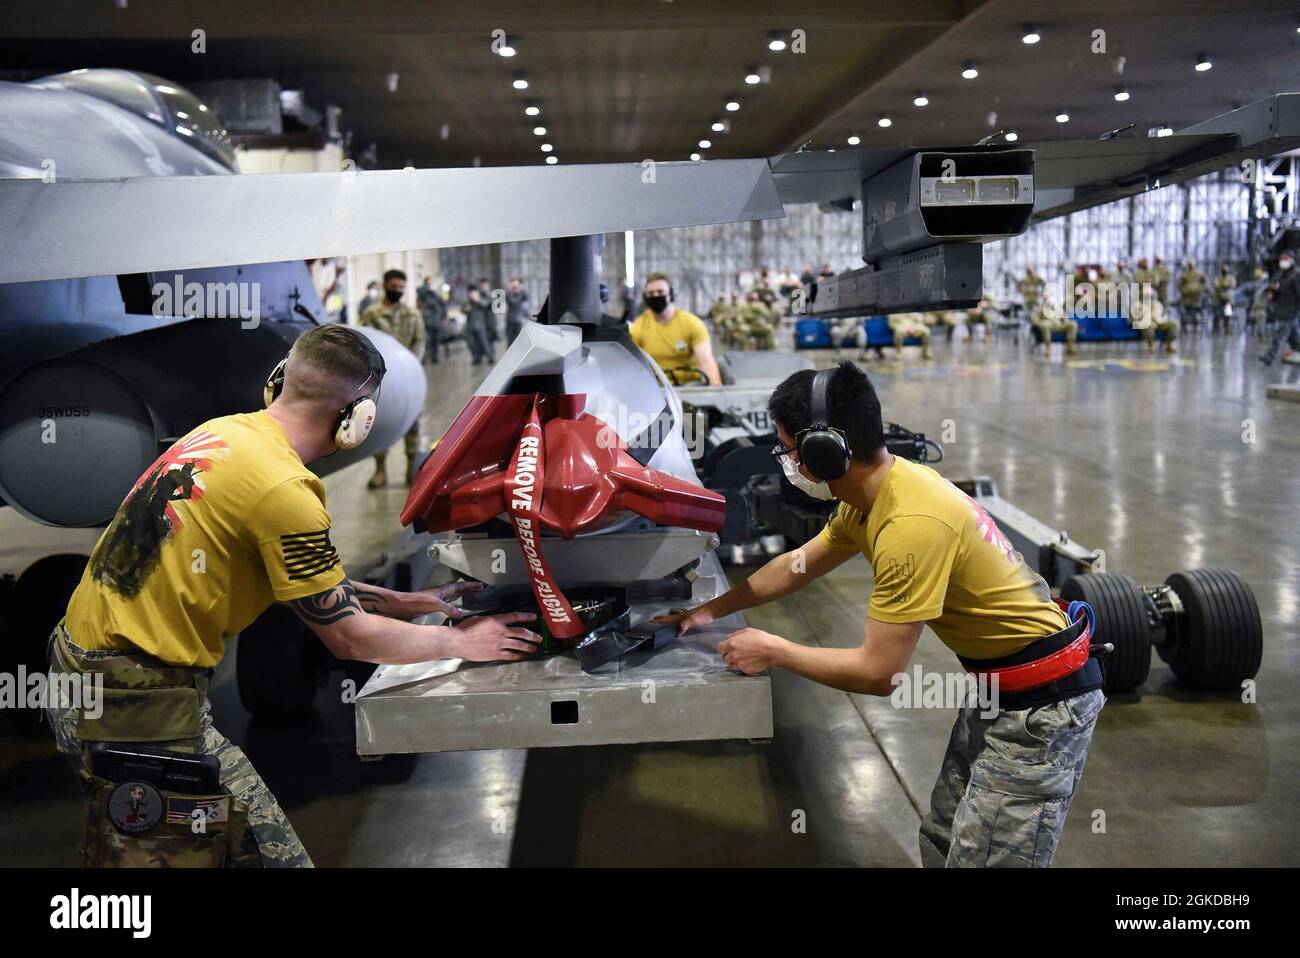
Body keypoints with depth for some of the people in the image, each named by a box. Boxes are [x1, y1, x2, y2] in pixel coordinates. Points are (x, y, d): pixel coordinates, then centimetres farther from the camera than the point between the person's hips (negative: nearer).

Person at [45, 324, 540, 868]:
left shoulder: (221, 432, 6)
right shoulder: (285, 492, -21)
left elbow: (306, 579, 17)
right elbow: (349, 638, -10)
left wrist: (404, 602, 21)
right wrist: (460, 642, 3)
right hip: (136, 706, -9)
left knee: (265, 846, 15)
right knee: (273, 854, 2)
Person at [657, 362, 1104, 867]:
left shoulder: (911, 523, -30)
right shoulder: (871, 493, -1)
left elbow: (878, 673, -24)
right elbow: (799, 564, 17)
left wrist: (772, 650, -12)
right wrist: (710, 610, 21)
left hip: (1042, 700, -9)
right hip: (999, 685, 9)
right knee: (941, 843, 16)